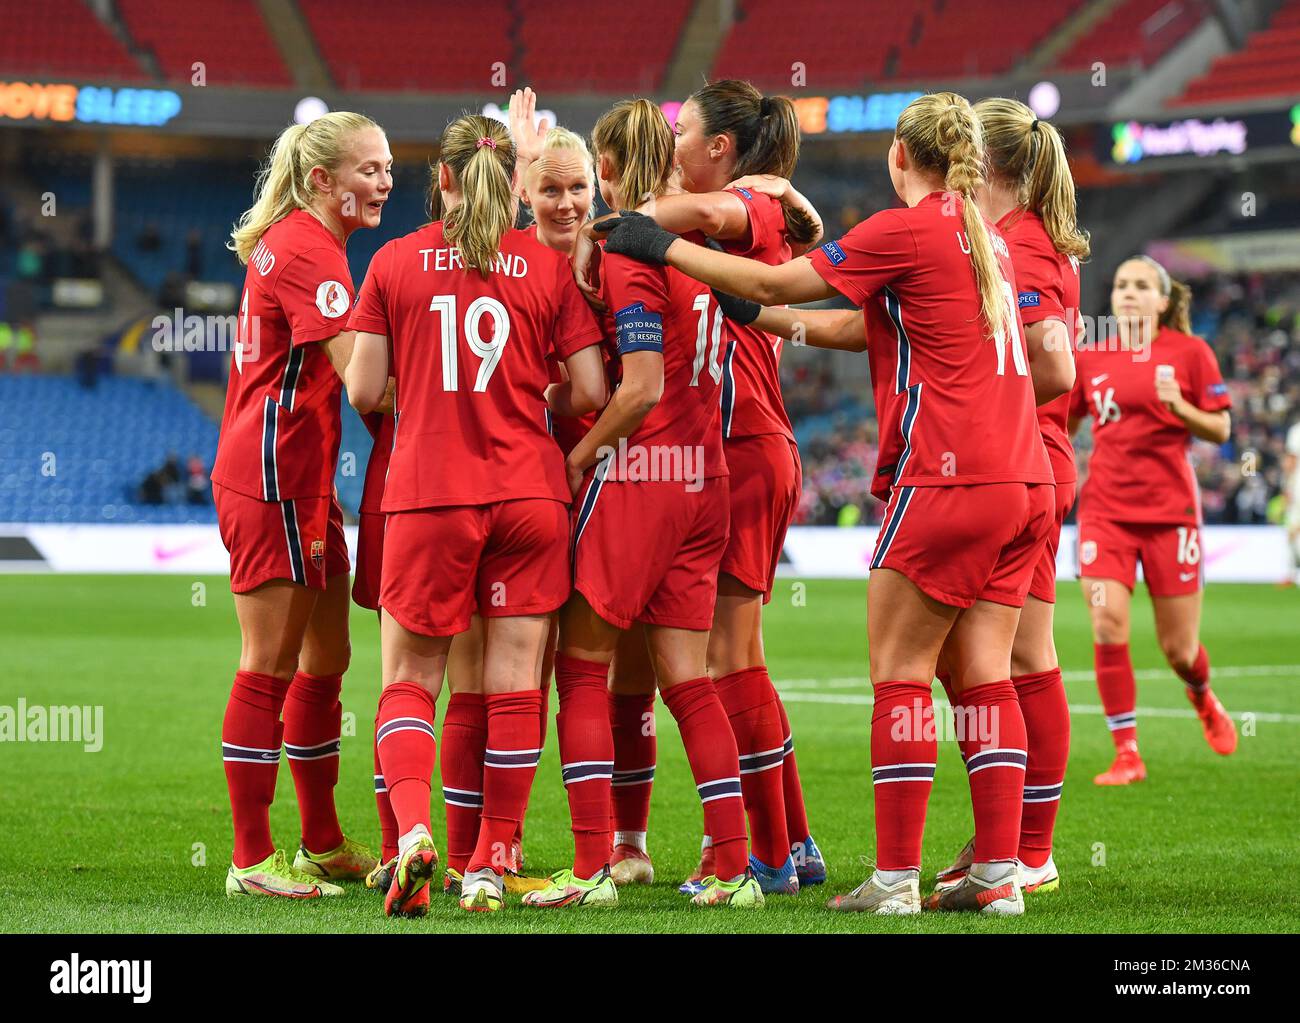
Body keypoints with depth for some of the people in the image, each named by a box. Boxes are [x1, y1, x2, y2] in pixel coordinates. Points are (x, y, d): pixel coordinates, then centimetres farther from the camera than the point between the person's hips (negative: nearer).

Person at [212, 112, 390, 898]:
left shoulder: (299, 244, 17)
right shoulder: (307, 252, -15)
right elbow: (360, 371, -24)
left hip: (302, 479, 10)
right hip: (274, 480, -10)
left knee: (327, 663, 14)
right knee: (272, 667, -6)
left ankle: (324, 845, 23)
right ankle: (253, 860, -1)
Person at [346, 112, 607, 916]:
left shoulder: (394, 262, 1)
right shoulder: (549, 267, 2)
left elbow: (364, 392, 0)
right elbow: (592, 393, -1)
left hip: (428, 494, 0)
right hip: (529, 490, 0)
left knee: (410, 679, 8)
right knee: (514, 682, 6)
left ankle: (413, 828, -15)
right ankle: (491, 864, 6)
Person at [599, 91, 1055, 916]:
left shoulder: (908, 229, -6)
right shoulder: (985, 237, 16)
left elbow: (772, 283, -3)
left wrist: (660, 246, 6)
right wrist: (794, 323, 27)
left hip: (948, 479, -8)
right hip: (1025, 479, 8)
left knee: (899, 673, -2)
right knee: (984, 676, 8)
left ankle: (896, 877, -3)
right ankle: (999, 872, 5)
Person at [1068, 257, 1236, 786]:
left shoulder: (1189, 352, -1)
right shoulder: (1090, 358, 6)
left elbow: (1220, 429, -1)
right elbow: (1063, 424, 18)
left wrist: (1180, 409, -19)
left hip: (1169, 509, -2)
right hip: (1105, 509, 2)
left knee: (1179, 648, 4)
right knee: (1108, 628, -15)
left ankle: (1202, 697, 41)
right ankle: (1126, 753, -6)